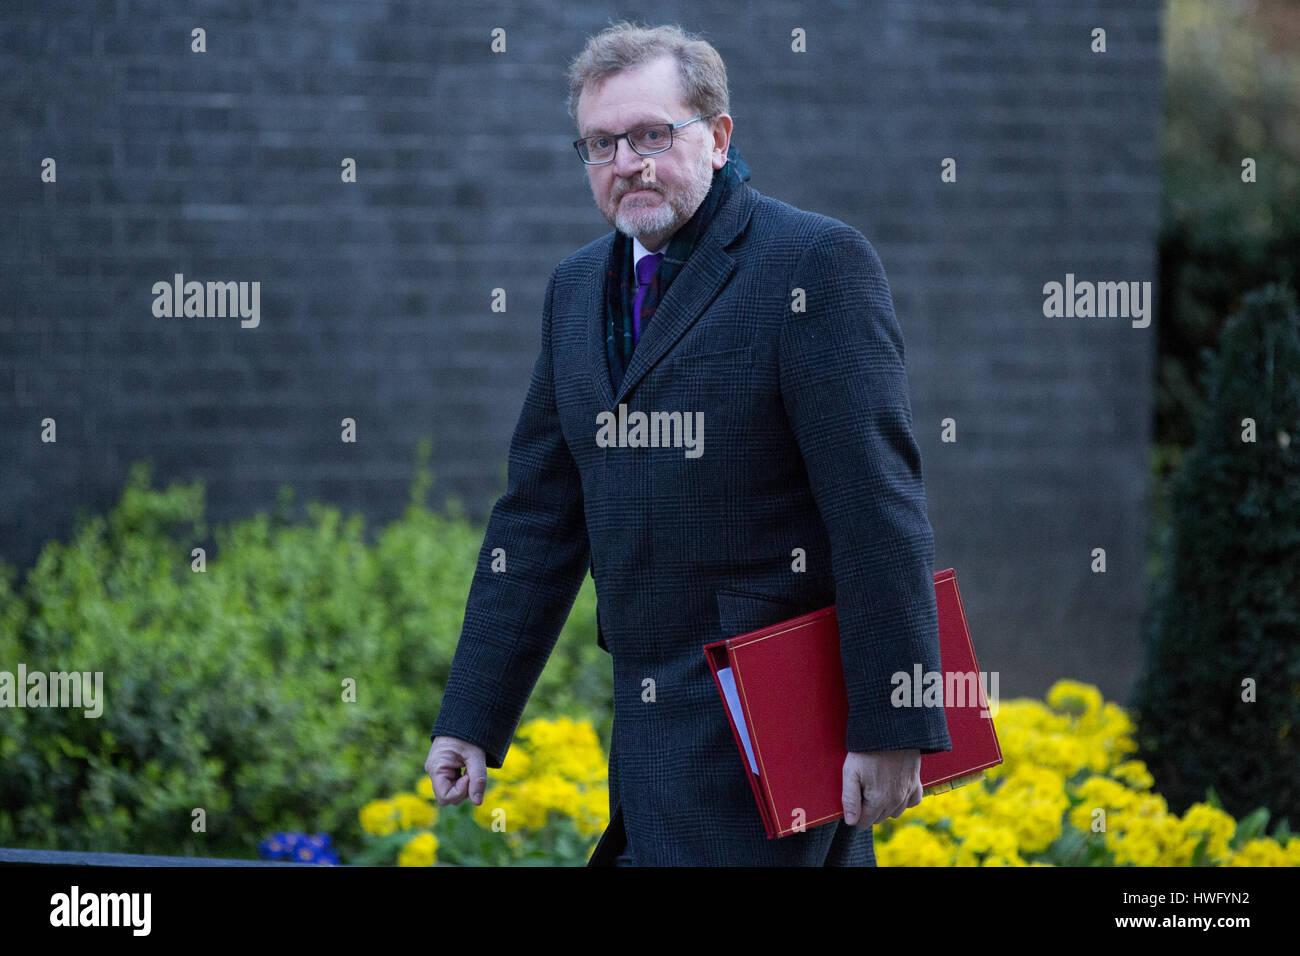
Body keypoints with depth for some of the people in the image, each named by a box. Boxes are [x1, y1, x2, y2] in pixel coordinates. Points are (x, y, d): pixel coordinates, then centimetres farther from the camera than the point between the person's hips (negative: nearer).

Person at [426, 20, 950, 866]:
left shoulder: (817, 261, -9)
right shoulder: (580, 288, 15)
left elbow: (880, 503, -15)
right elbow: (540, 518, 18)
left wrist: (890, 730, -20)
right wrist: (472, 721, 13)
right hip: (656, 728, 8)